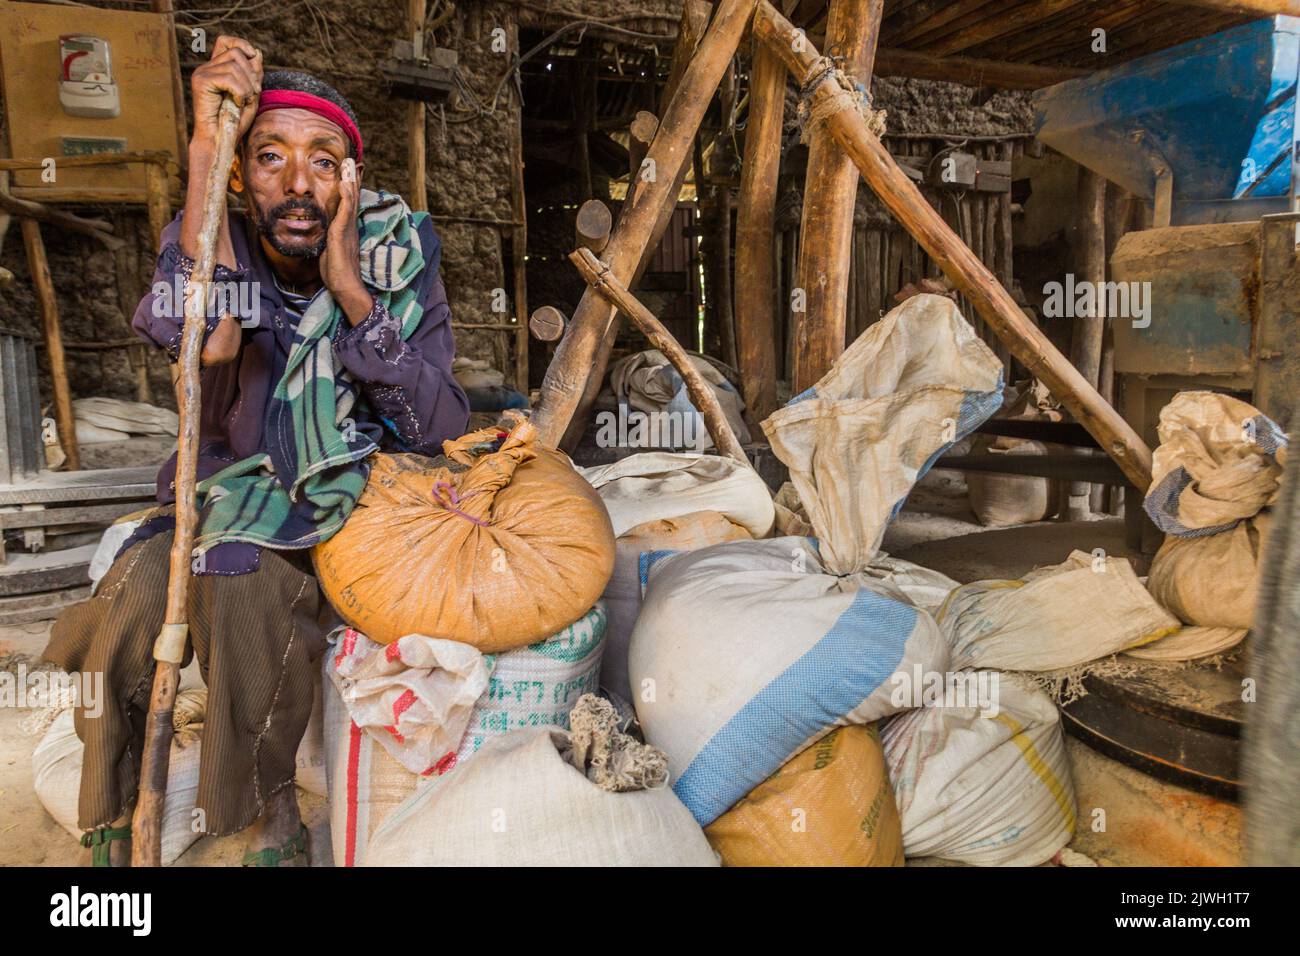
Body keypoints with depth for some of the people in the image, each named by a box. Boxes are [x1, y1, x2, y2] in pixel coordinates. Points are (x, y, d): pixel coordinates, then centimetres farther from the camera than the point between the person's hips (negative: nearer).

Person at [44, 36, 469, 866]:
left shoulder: (399, 259, -10)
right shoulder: (216, 244, -6)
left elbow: (443, 434, -18)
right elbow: (184, 330, -31)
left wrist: (349, 290, -25)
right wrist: (205, 146, -30)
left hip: (352, 502, -2)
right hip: (230, 488, 3)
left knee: (245, 585, -30)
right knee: (135, 600, -24)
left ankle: (272, 812, -7)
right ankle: (114, 826, 2)